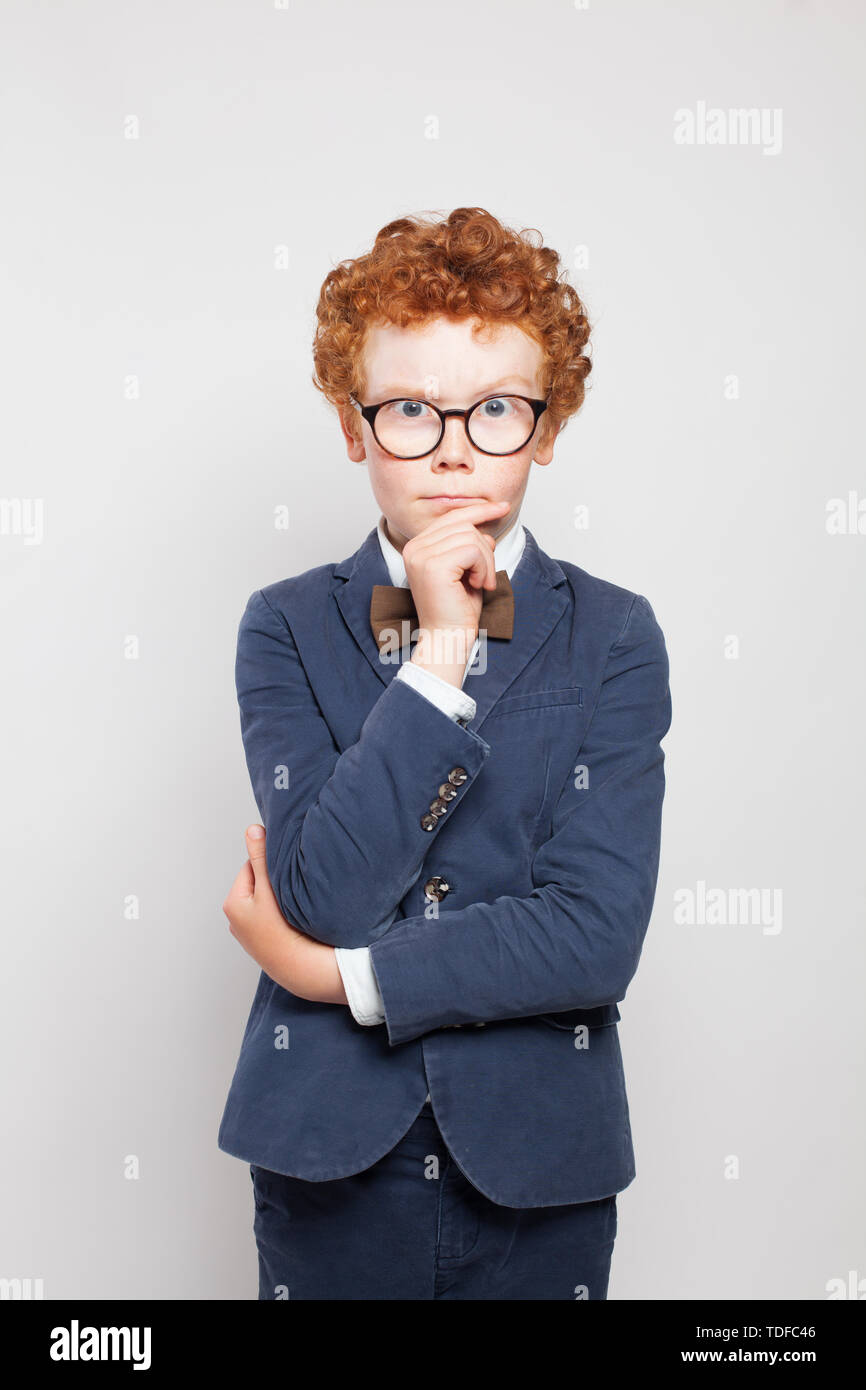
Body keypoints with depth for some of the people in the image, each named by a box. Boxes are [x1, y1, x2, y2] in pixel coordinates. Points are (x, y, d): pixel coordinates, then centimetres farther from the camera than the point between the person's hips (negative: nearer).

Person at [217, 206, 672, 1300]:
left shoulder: (614, 638, -4)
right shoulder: (287, 627, -3)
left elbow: (596, 936, -15)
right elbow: (326, 895, -16)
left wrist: (337, 972, -13)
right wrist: (440, 651, -18)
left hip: (540, 1167, 0)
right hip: (327, 1162, 0)